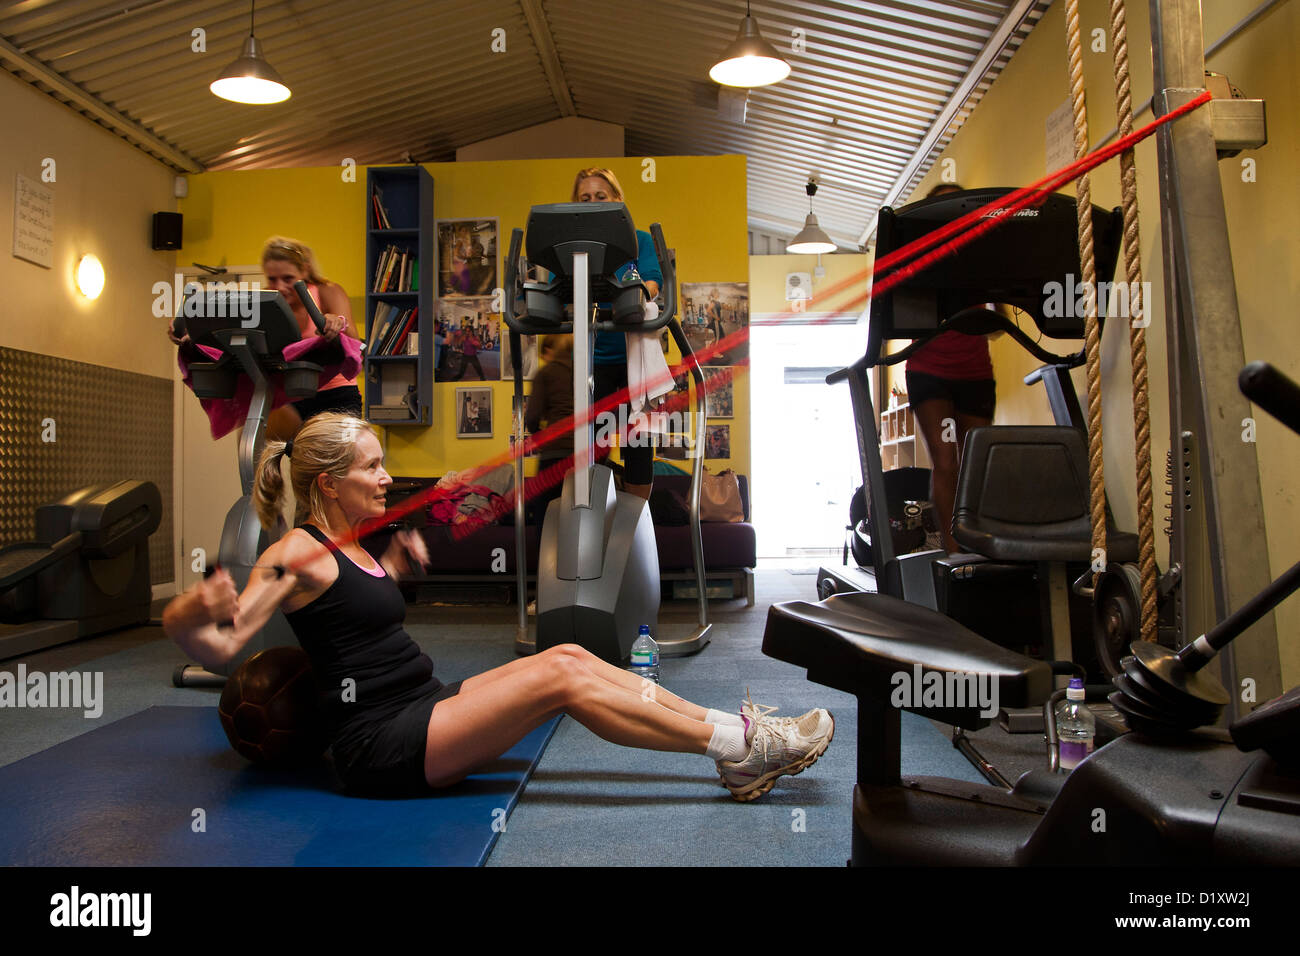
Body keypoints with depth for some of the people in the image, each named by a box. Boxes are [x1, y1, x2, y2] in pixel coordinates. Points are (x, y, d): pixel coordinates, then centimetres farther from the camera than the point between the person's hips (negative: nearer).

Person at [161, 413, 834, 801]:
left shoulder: (351, 542, 13)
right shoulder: (296, 554, -13)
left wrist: (397, 561, 24)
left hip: (425, 710, 9)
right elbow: (217, 648, -23)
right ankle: (742, 747, -17)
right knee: (559, 678, -22)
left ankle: (735, 741, -9)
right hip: (381, 747, -9)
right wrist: (195, 611, -44)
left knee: (568, 655, -8)